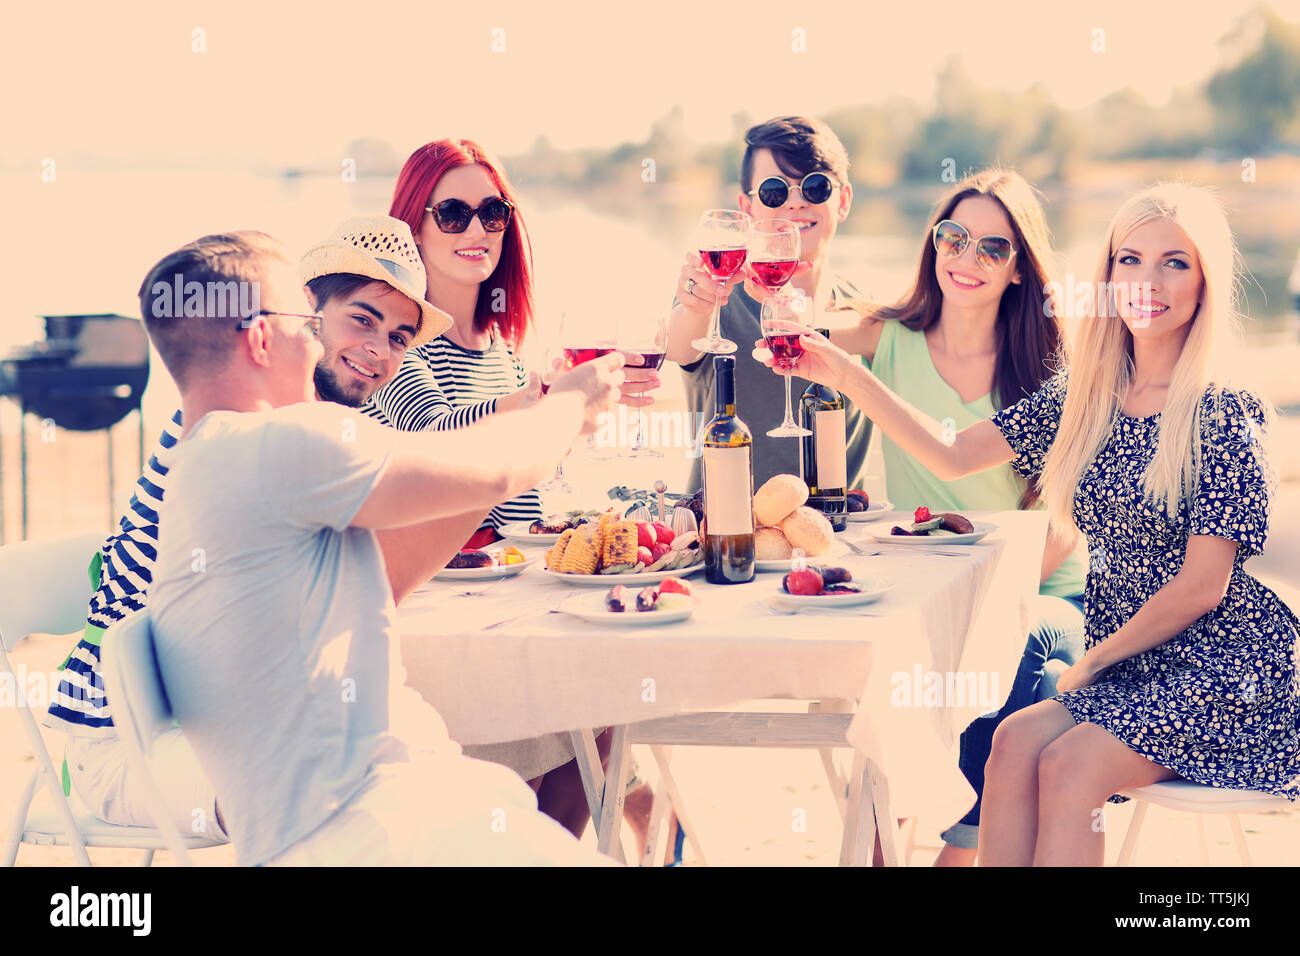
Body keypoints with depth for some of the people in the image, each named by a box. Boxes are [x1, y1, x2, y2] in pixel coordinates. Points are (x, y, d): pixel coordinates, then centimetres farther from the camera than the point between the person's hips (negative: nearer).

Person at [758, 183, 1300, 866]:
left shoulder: (1224, 416, -11)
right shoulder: (1083, 398, 7)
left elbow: (1203, 584, -13)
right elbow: (953, 457, 7)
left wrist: (1092, 661, -5)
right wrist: (846, 374, -2)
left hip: (1220, 666, -5)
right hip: (1126, 664, 5)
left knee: (1069, 766, -26)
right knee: (1015, 742, -21)